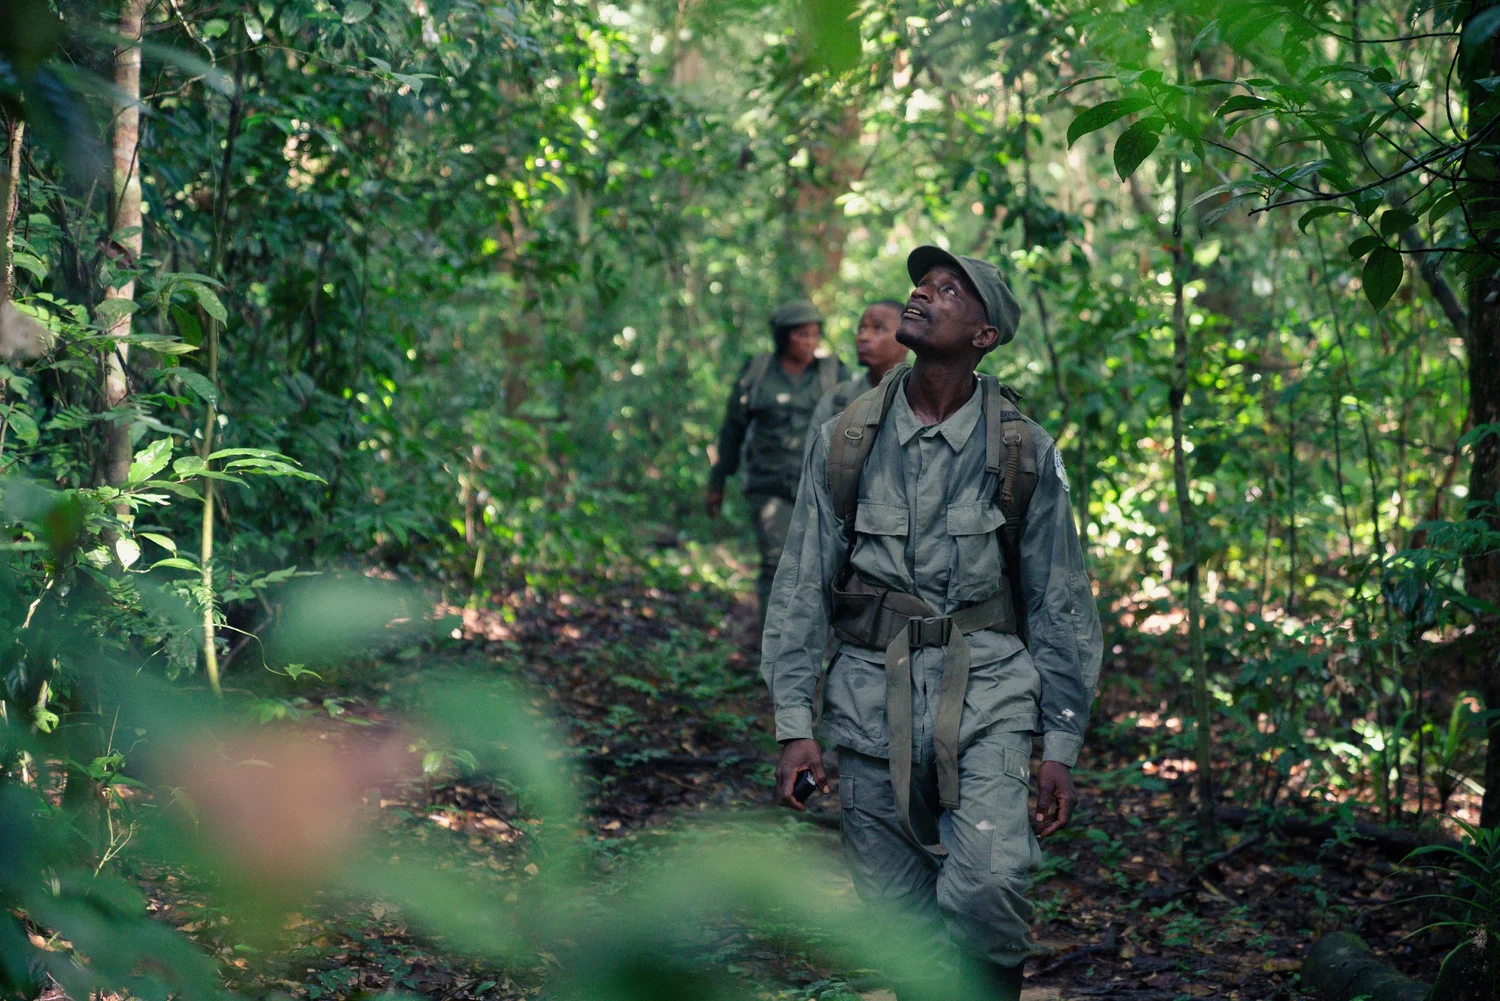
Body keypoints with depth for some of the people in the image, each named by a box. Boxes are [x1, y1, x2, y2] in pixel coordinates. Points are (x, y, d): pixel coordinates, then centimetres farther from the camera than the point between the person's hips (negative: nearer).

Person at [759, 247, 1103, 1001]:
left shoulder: (1023, 453, 0)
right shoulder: (847, 441, 3)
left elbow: (1061, 606, 5)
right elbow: (801, 588, 5)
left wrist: (1061, 745, 3)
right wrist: (793, 725, 0)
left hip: (985, 691, -2)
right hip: (872, 692, 2)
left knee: (988, 883, -22)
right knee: (900, 915, 5)